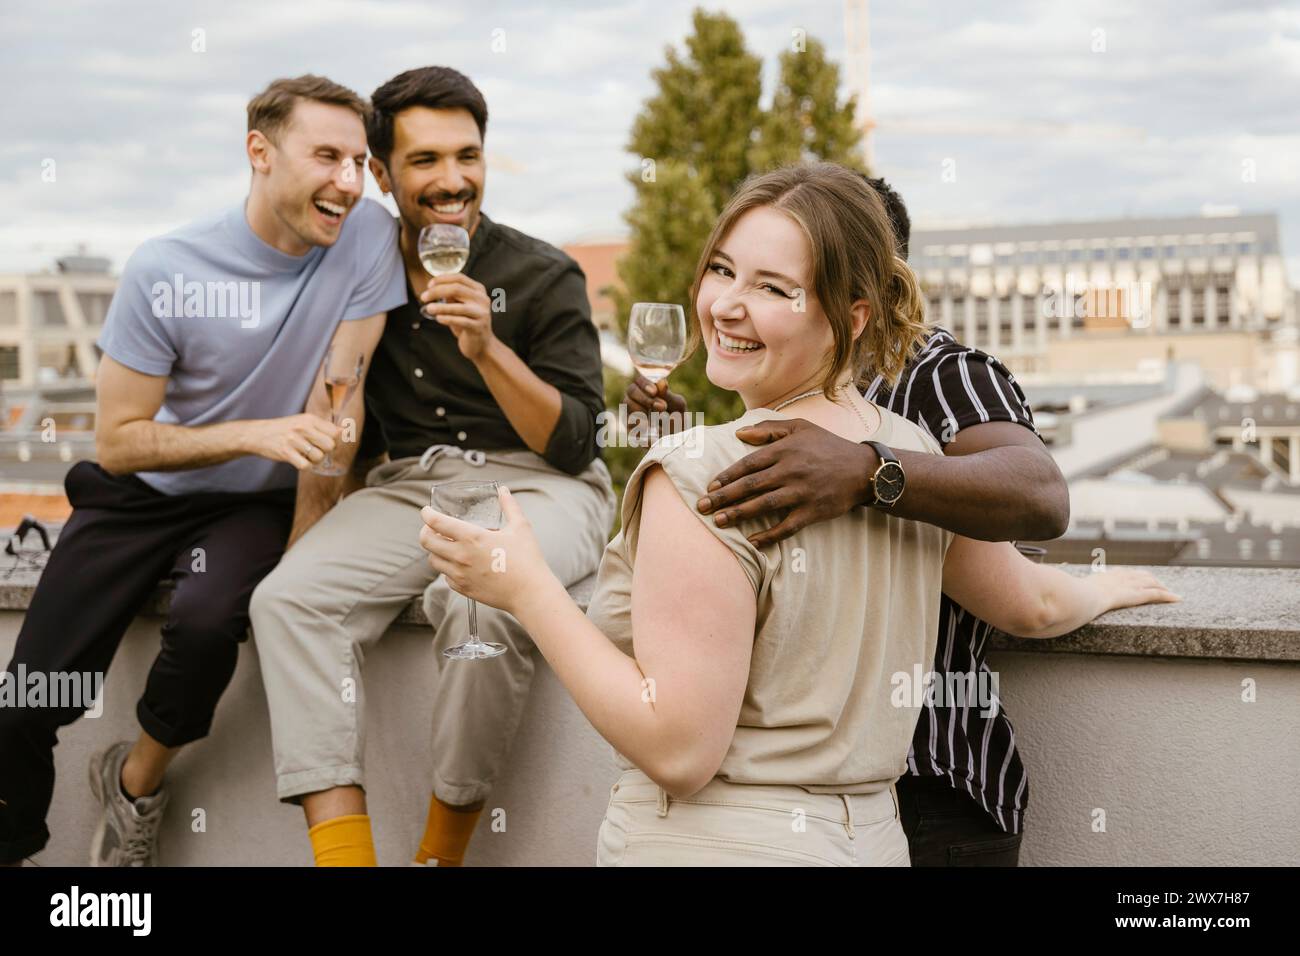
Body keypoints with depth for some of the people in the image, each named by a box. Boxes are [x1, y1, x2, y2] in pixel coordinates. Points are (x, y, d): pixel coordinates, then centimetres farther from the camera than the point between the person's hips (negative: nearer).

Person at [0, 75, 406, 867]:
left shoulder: (367, 237, -15)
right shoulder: (164, 272, -17)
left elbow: (336, 406, -14)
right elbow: (117, 443, -13)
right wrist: (253, 434, -28)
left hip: (257, 504, 0)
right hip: (142, 496, 0)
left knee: (209, 619, -32)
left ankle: (138, 780, -1)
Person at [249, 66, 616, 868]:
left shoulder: (543, 276, -1)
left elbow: (574, 442, -6)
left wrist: (487, 348, -19)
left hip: (535, 486, -4)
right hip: (410, 487, 4)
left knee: (482, 601, -36)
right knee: (290, 597, -23)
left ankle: (443, 849, -16)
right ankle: (344, 852, -27)